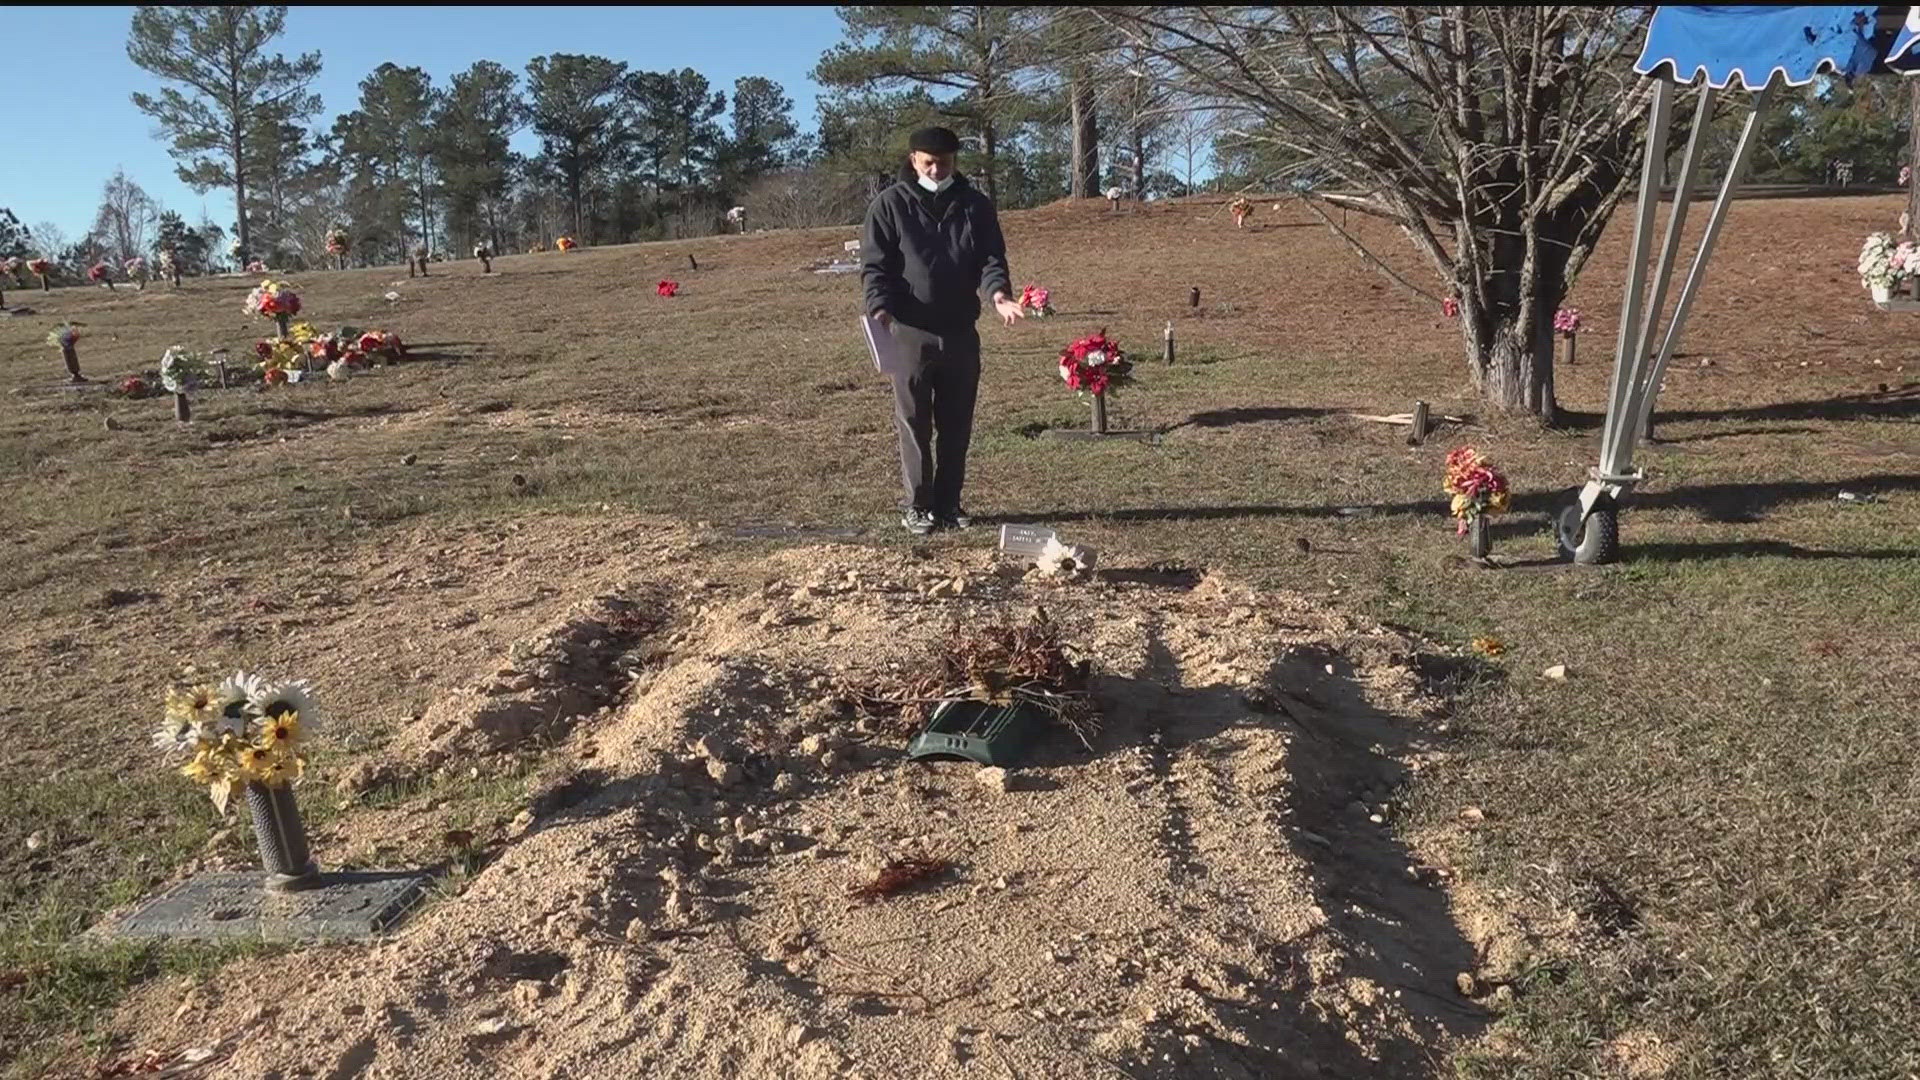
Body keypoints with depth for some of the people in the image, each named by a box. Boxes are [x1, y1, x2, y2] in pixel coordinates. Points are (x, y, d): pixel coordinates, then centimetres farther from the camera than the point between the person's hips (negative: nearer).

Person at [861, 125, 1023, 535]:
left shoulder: (975, 205, 10)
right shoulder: (891, 205, 2)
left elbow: (991, 257, 5)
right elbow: (874, 264, -3)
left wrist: (998, 293, -16)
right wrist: (880, 306, -20)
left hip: (961, 332, 3)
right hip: (910, 332, -3)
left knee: (957, 425, 8)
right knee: (914, 423, 1)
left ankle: (948, 503, 19)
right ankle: (918, 506, 10)